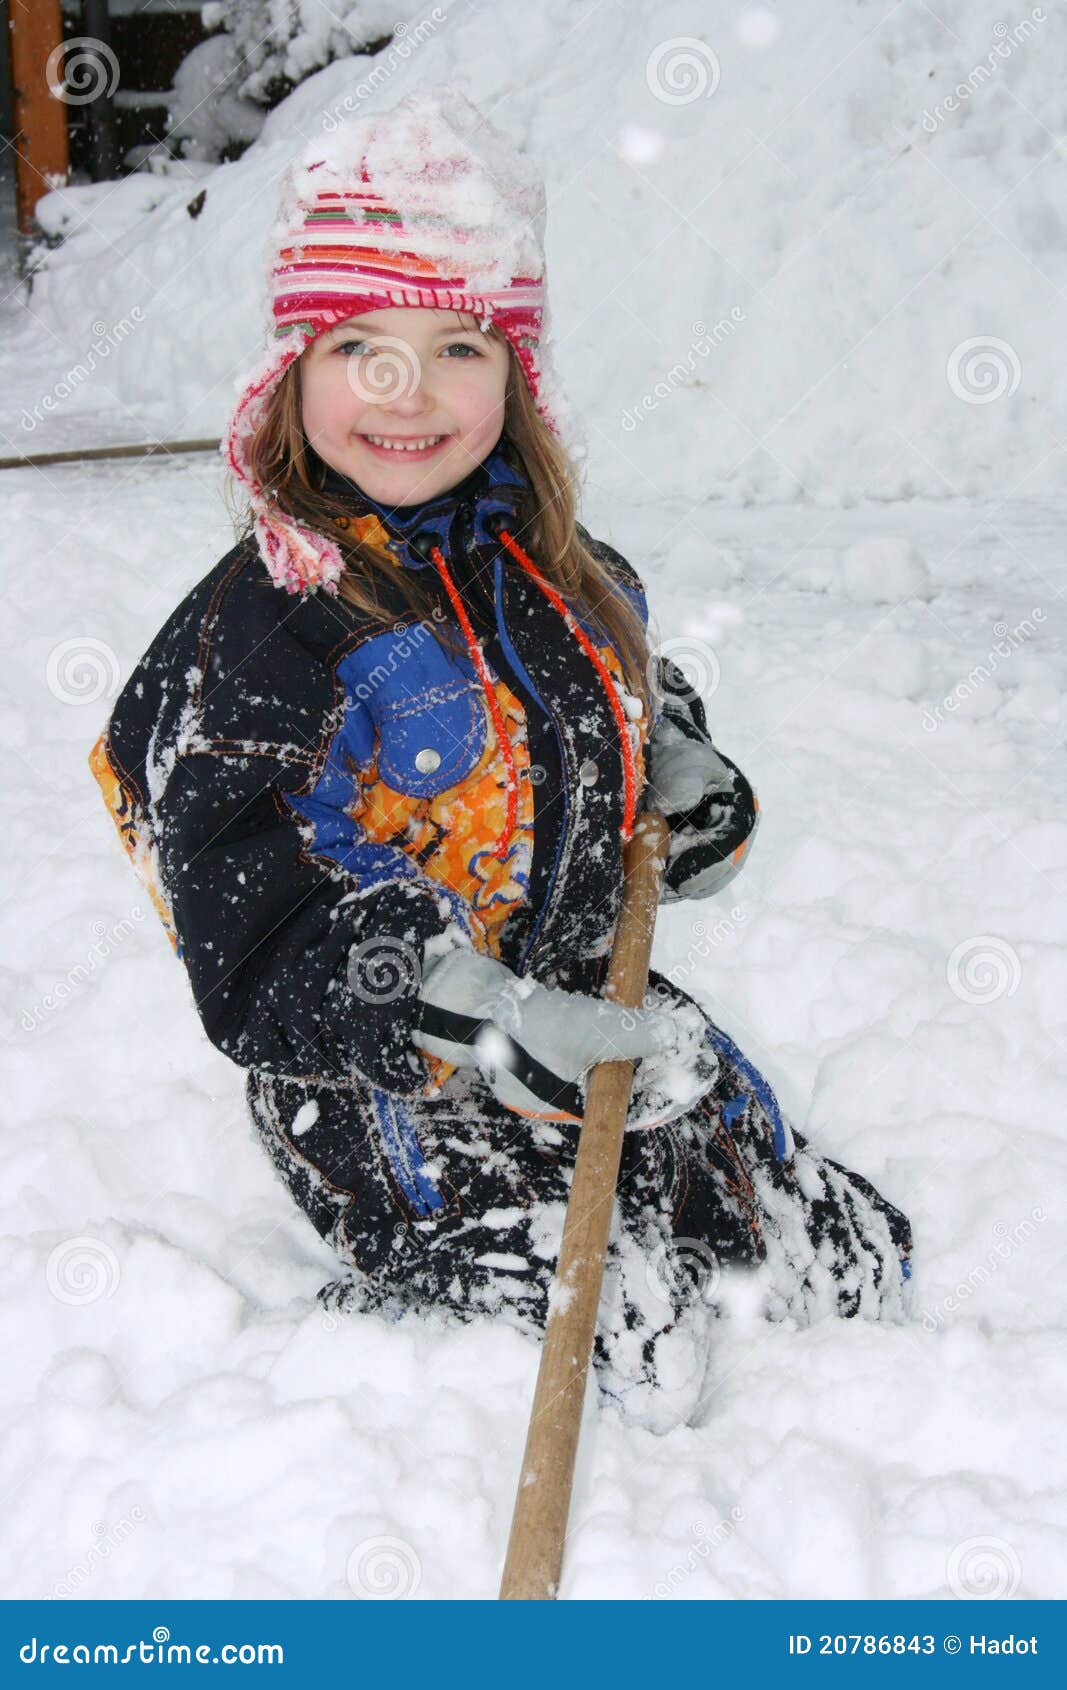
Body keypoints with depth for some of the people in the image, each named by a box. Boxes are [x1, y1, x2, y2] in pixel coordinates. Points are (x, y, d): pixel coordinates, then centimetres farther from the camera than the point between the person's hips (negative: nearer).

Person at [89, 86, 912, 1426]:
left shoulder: (556, 570, 3)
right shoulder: (259, 631, -18)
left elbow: (629, 708, 24)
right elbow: (247, 910, -21)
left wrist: (688, 778, 1)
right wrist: (459, 1011, -29)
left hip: (580, 1000, 7)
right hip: (376, 1081, -6)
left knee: (834, 1249, 8)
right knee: (624, 1333, -10)